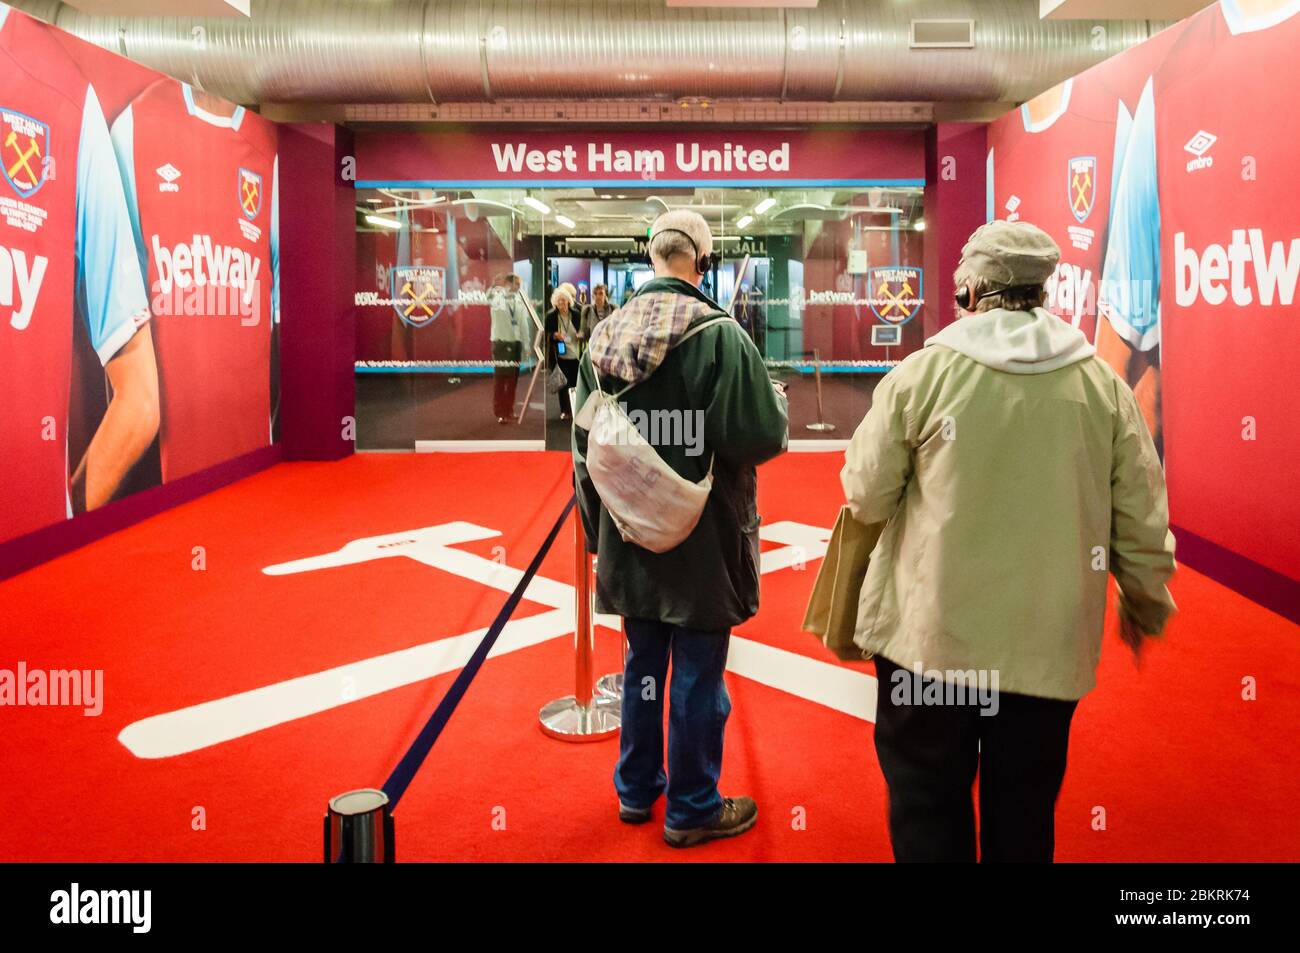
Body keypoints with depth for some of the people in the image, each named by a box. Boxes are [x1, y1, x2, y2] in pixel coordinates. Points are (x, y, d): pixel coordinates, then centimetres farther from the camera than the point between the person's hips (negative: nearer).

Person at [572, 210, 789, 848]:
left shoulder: (606, 334, 1)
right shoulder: (719, 334, -18)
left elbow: (583, 444, 7)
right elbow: (761, 438, -19)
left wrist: (597, 527, 18)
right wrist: (778, 404, 4)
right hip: (702, 541, -5)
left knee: (642, 664, 19)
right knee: (698, 675, 8)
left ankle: (636, 790, 35)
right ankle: (692, 809, 23)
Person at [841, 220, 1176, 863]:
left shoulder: (922, 373, -10)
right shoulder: (1103, 382, -2)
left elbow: (866, 498, -6)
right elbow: (1142, 524, 2)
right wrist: (1146, 606, 20)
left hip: (930, 636, -2)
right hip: (1050, 642, 3)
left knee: (927, 807, 14)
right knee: (1024, 812, 18)